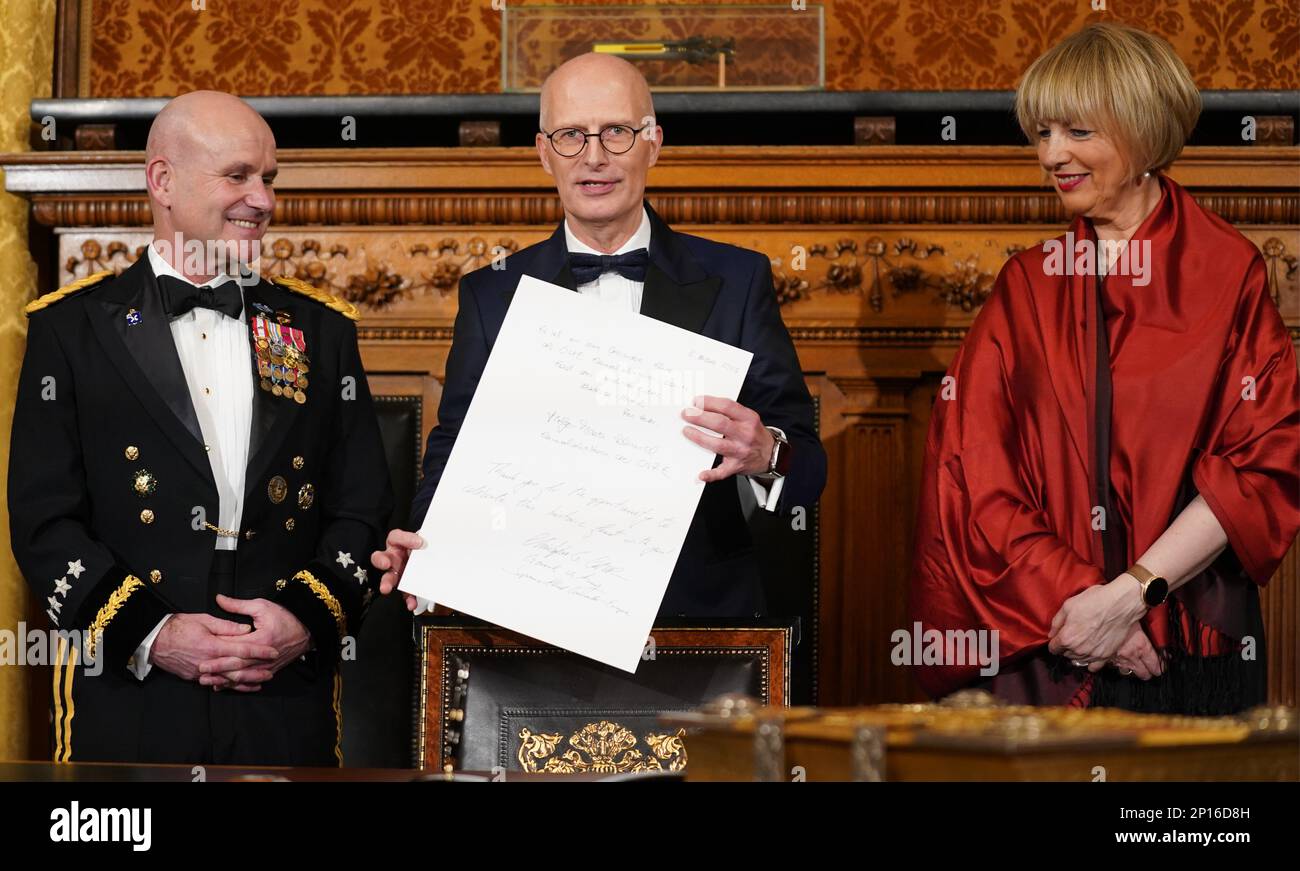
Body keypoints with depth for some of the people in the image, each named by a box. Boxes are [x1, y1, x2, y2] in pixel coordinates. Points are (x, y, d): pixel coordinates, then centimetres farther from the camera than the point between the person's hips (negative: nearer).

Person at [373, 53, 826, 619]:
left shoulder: (736, 282, 6)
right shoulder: (491, 296, 11)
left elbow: (807, 471, 3)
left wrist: (766, 455, -21)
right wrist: (425, 546, -12)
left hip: (700, 609, 0)